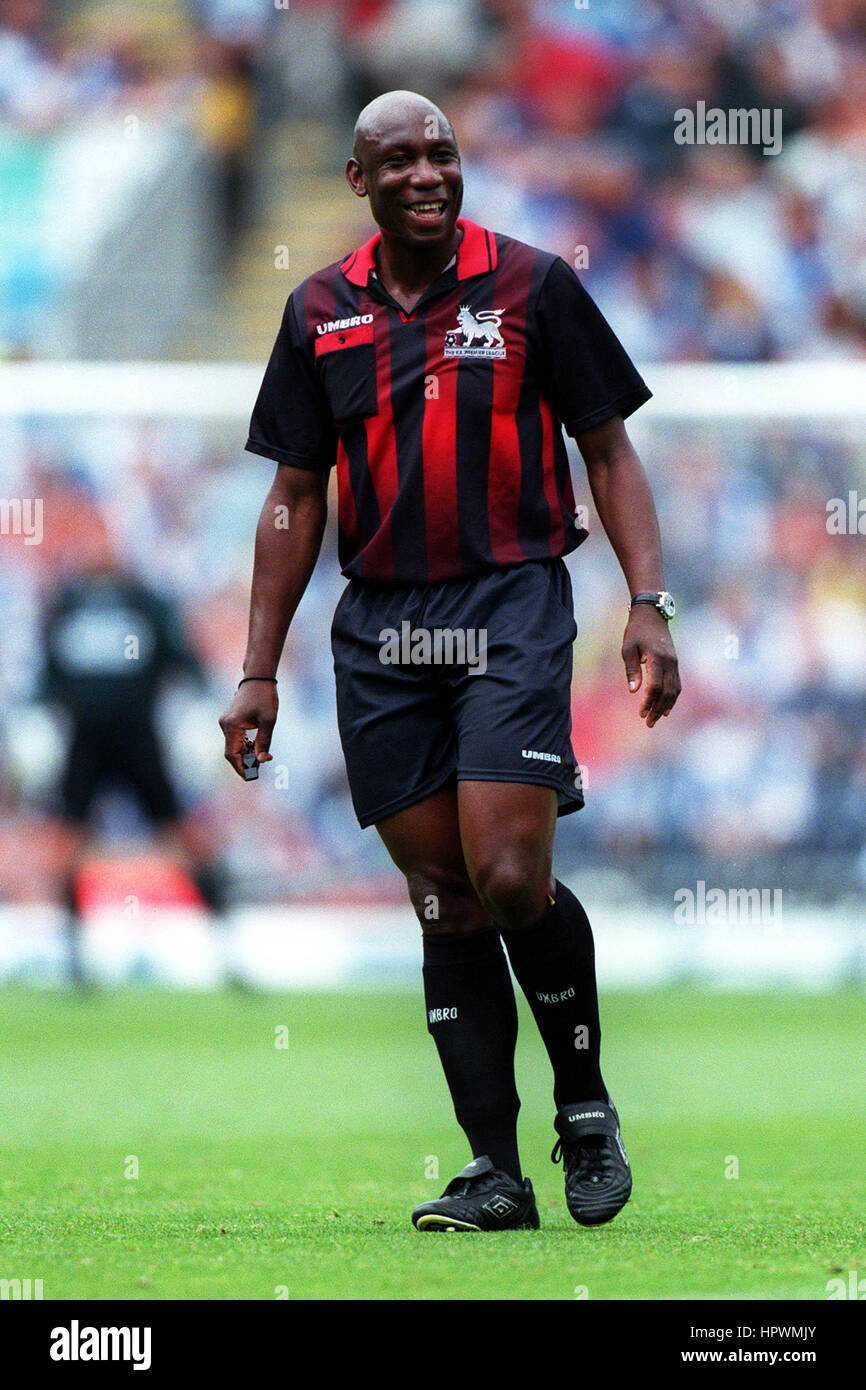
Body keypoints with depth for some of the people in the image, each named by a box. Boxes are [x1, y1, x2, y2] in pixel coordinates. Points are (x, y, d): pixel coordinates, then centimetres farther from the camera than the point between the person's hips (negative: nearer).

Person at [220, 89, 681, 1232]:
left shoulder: (531, 285, 1)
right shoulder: (320, 312, 10)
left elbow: (608, 451, 4)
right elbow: (295, 497, 15)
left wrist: (649, 604, -7)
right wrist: (260, 670, 11)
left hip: (512, 606, -3)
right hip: (380, 626, 3)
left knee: (509, 878, -16)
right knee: (444, 901, 2)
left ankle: (586, 1103, 8)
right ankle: (495, 1171, 4)